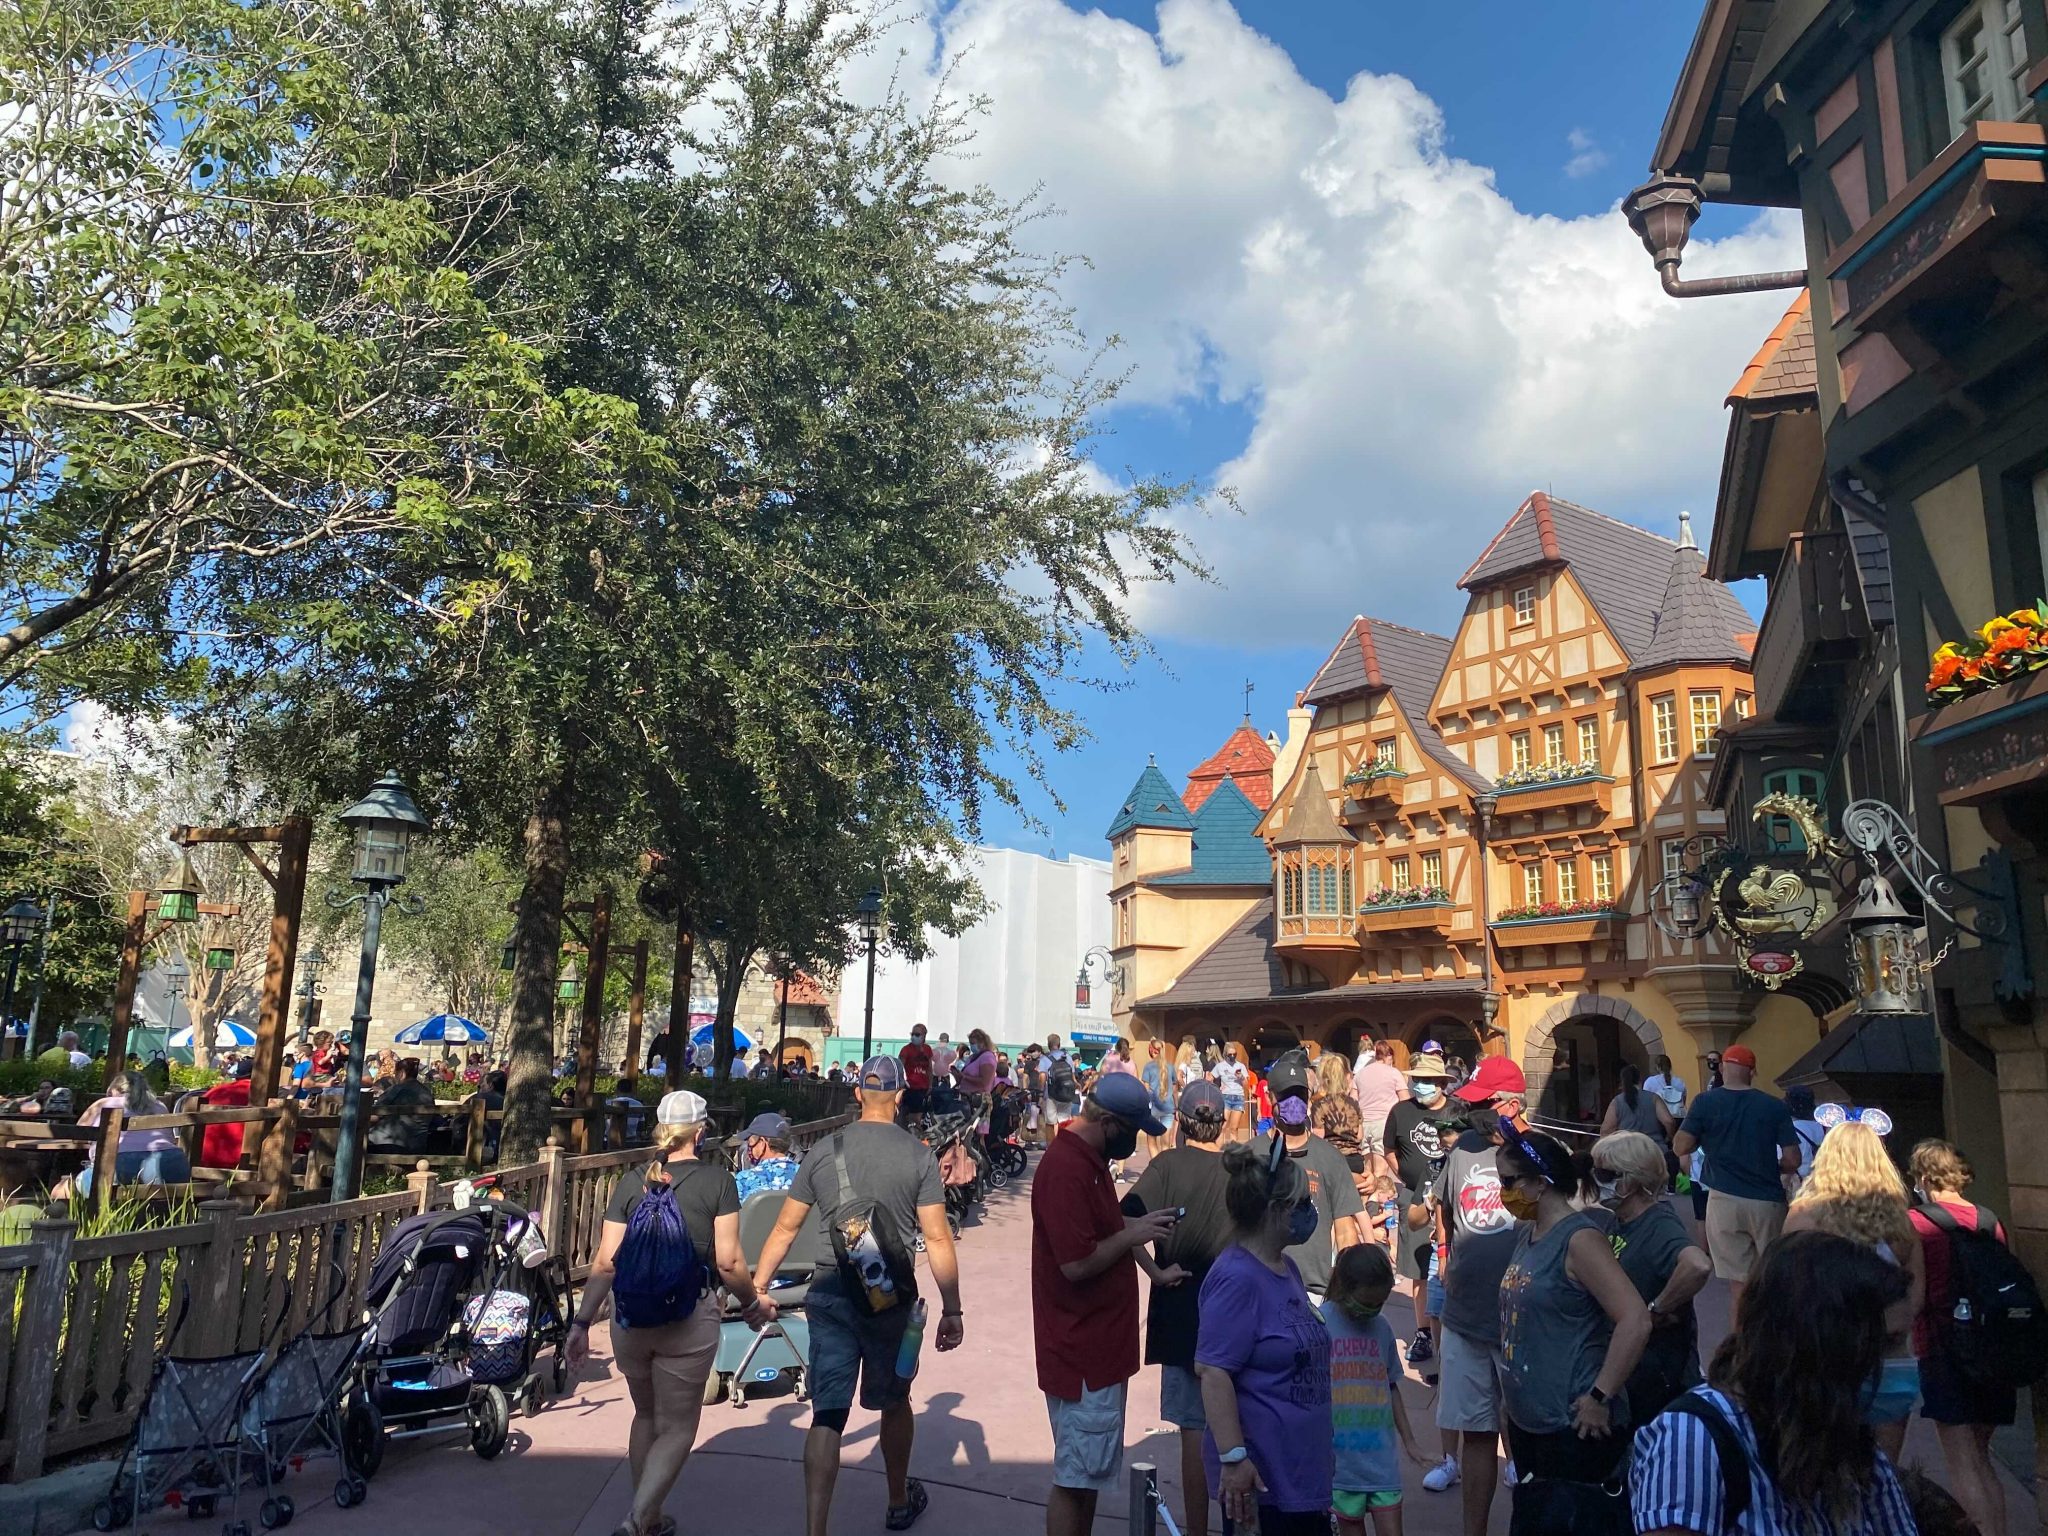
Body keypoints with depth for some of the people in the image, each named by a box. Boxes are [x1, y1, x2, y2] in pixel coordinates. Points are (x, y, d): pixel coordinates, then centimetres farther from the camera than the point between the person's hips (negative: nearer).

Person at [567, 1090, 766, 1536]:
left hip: (630, 1315, 4)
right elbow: (728, 1261, -8)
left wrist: (581, 1323, 6)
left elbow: (605, 1262, 0)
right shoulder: (717, 1181, -6)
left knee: (646, 1415, 24)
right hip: (689, 1316, -4)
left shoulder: (632, 1182, 4)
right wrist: (753, 1304, 7)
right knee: (677, 1429, 9)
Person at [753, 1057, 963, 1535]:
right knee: (894, 1401, 20)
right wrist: (952, 1310, -2)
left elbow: (785, 1229, 4)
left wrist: (757, 1289, 12)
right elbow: (937, 1238, -8)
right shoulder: (918, 1155, -5)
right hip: (892, 1295, -1)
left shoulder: (824, 1150, 1)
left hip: (829, 1293, 1)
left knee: (828, 1414, 4)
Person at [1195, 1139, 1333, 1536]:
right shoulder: (1237, 1278, -21)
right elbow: (1212, 1371, -24)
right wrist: (1233, 1457, -26)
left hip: (1303, 1468, 9)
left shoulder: (1286, 1268, 8)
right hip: (1262, 1473, -9)